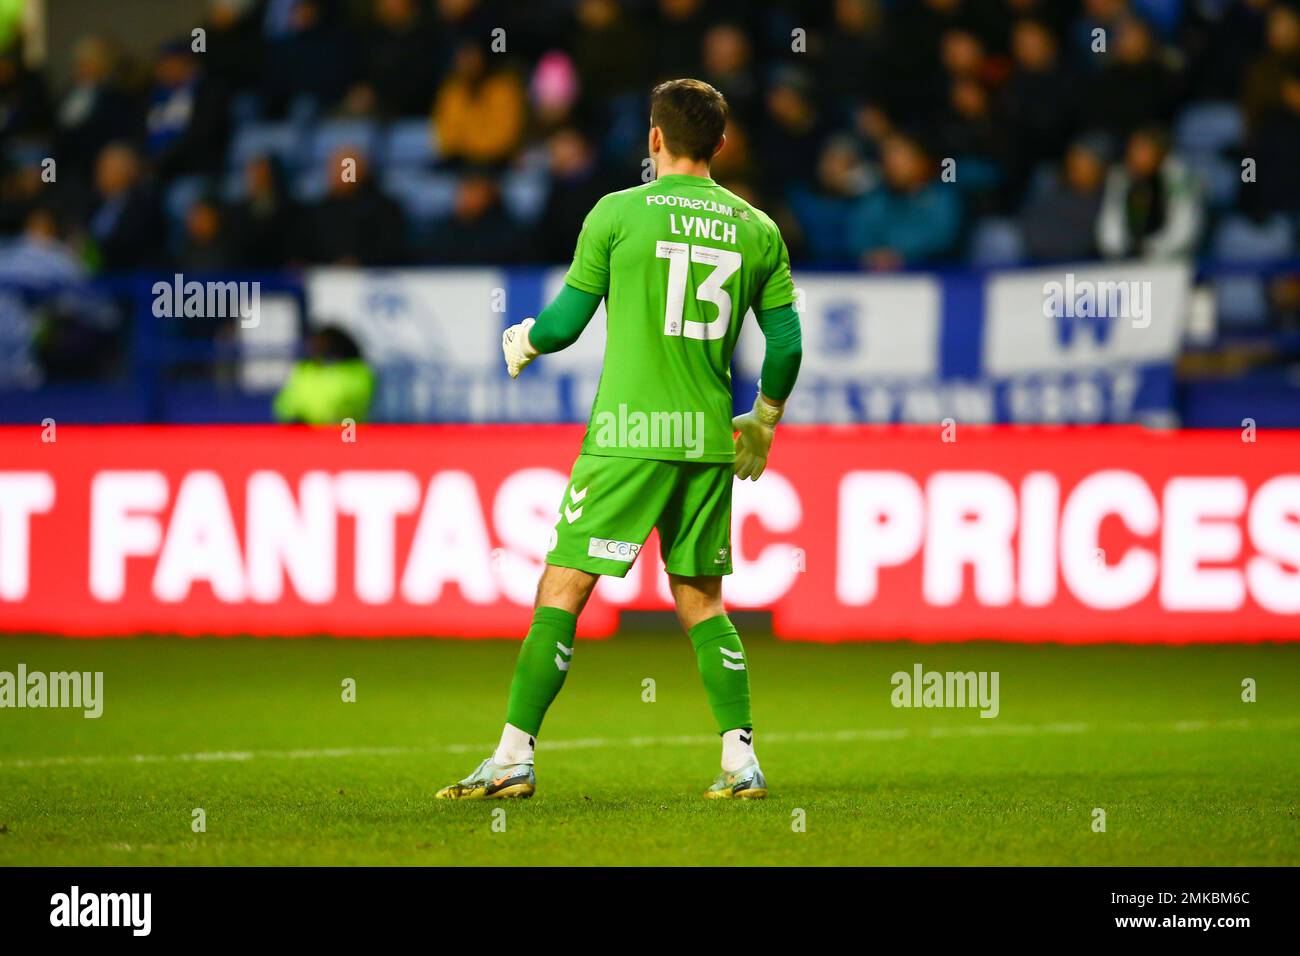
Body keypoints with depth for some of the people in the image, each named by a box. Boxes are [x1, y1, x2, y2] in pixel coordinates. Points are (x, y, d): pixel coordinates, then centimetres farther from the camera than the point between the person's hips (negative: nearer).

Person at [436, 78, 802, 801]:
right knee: (701, 599, 14)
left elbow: (567, 320, 2)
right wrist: (763, 423, 27)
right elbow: (788, 344, 9)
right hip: (709, 438, 4)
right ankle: (742, 761, 6)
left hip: (630, 434, -4)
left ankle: (515, 756, -3)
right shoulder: (758, 231, 7)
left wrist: (522, 342, 25)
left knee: (563, 589, -1)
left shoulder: (619, 213, -2)